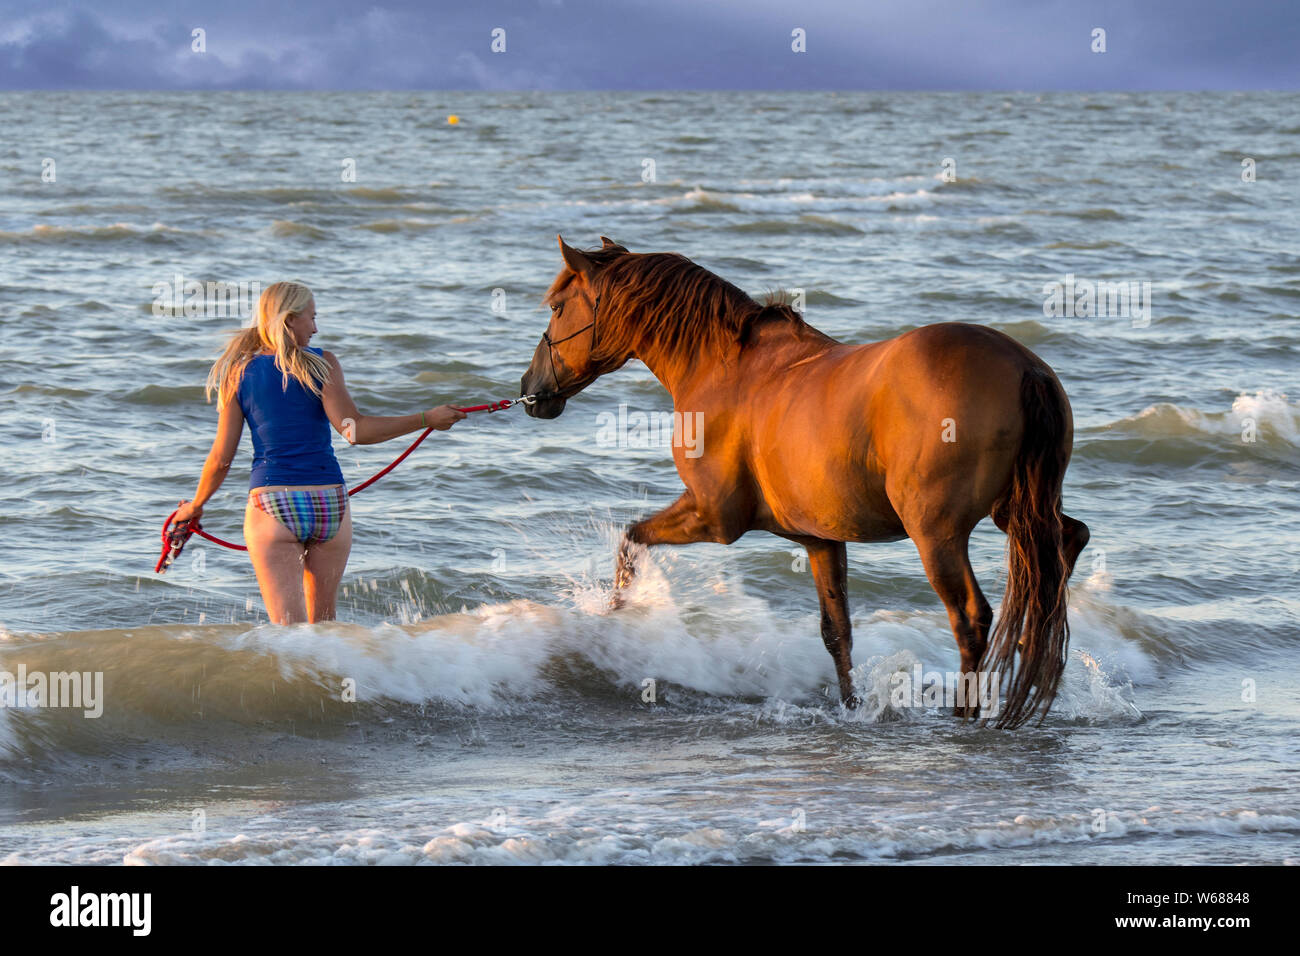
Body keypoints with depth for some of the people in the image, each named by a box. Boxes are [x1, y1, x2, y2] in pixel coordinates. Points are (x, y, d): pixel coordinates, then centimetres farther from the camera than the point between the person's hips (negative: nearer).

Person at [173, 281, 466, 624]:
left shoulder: (240, 373, 5)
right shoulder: (321, 364, -1)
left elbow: (221, 458, 6)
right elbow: (354, 430, -12)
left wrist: (195, 506, 22)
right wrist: (425, 420, -6)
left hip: (272, 503, 0)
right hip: (328, 498, 0)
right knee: (322, 621, 18)